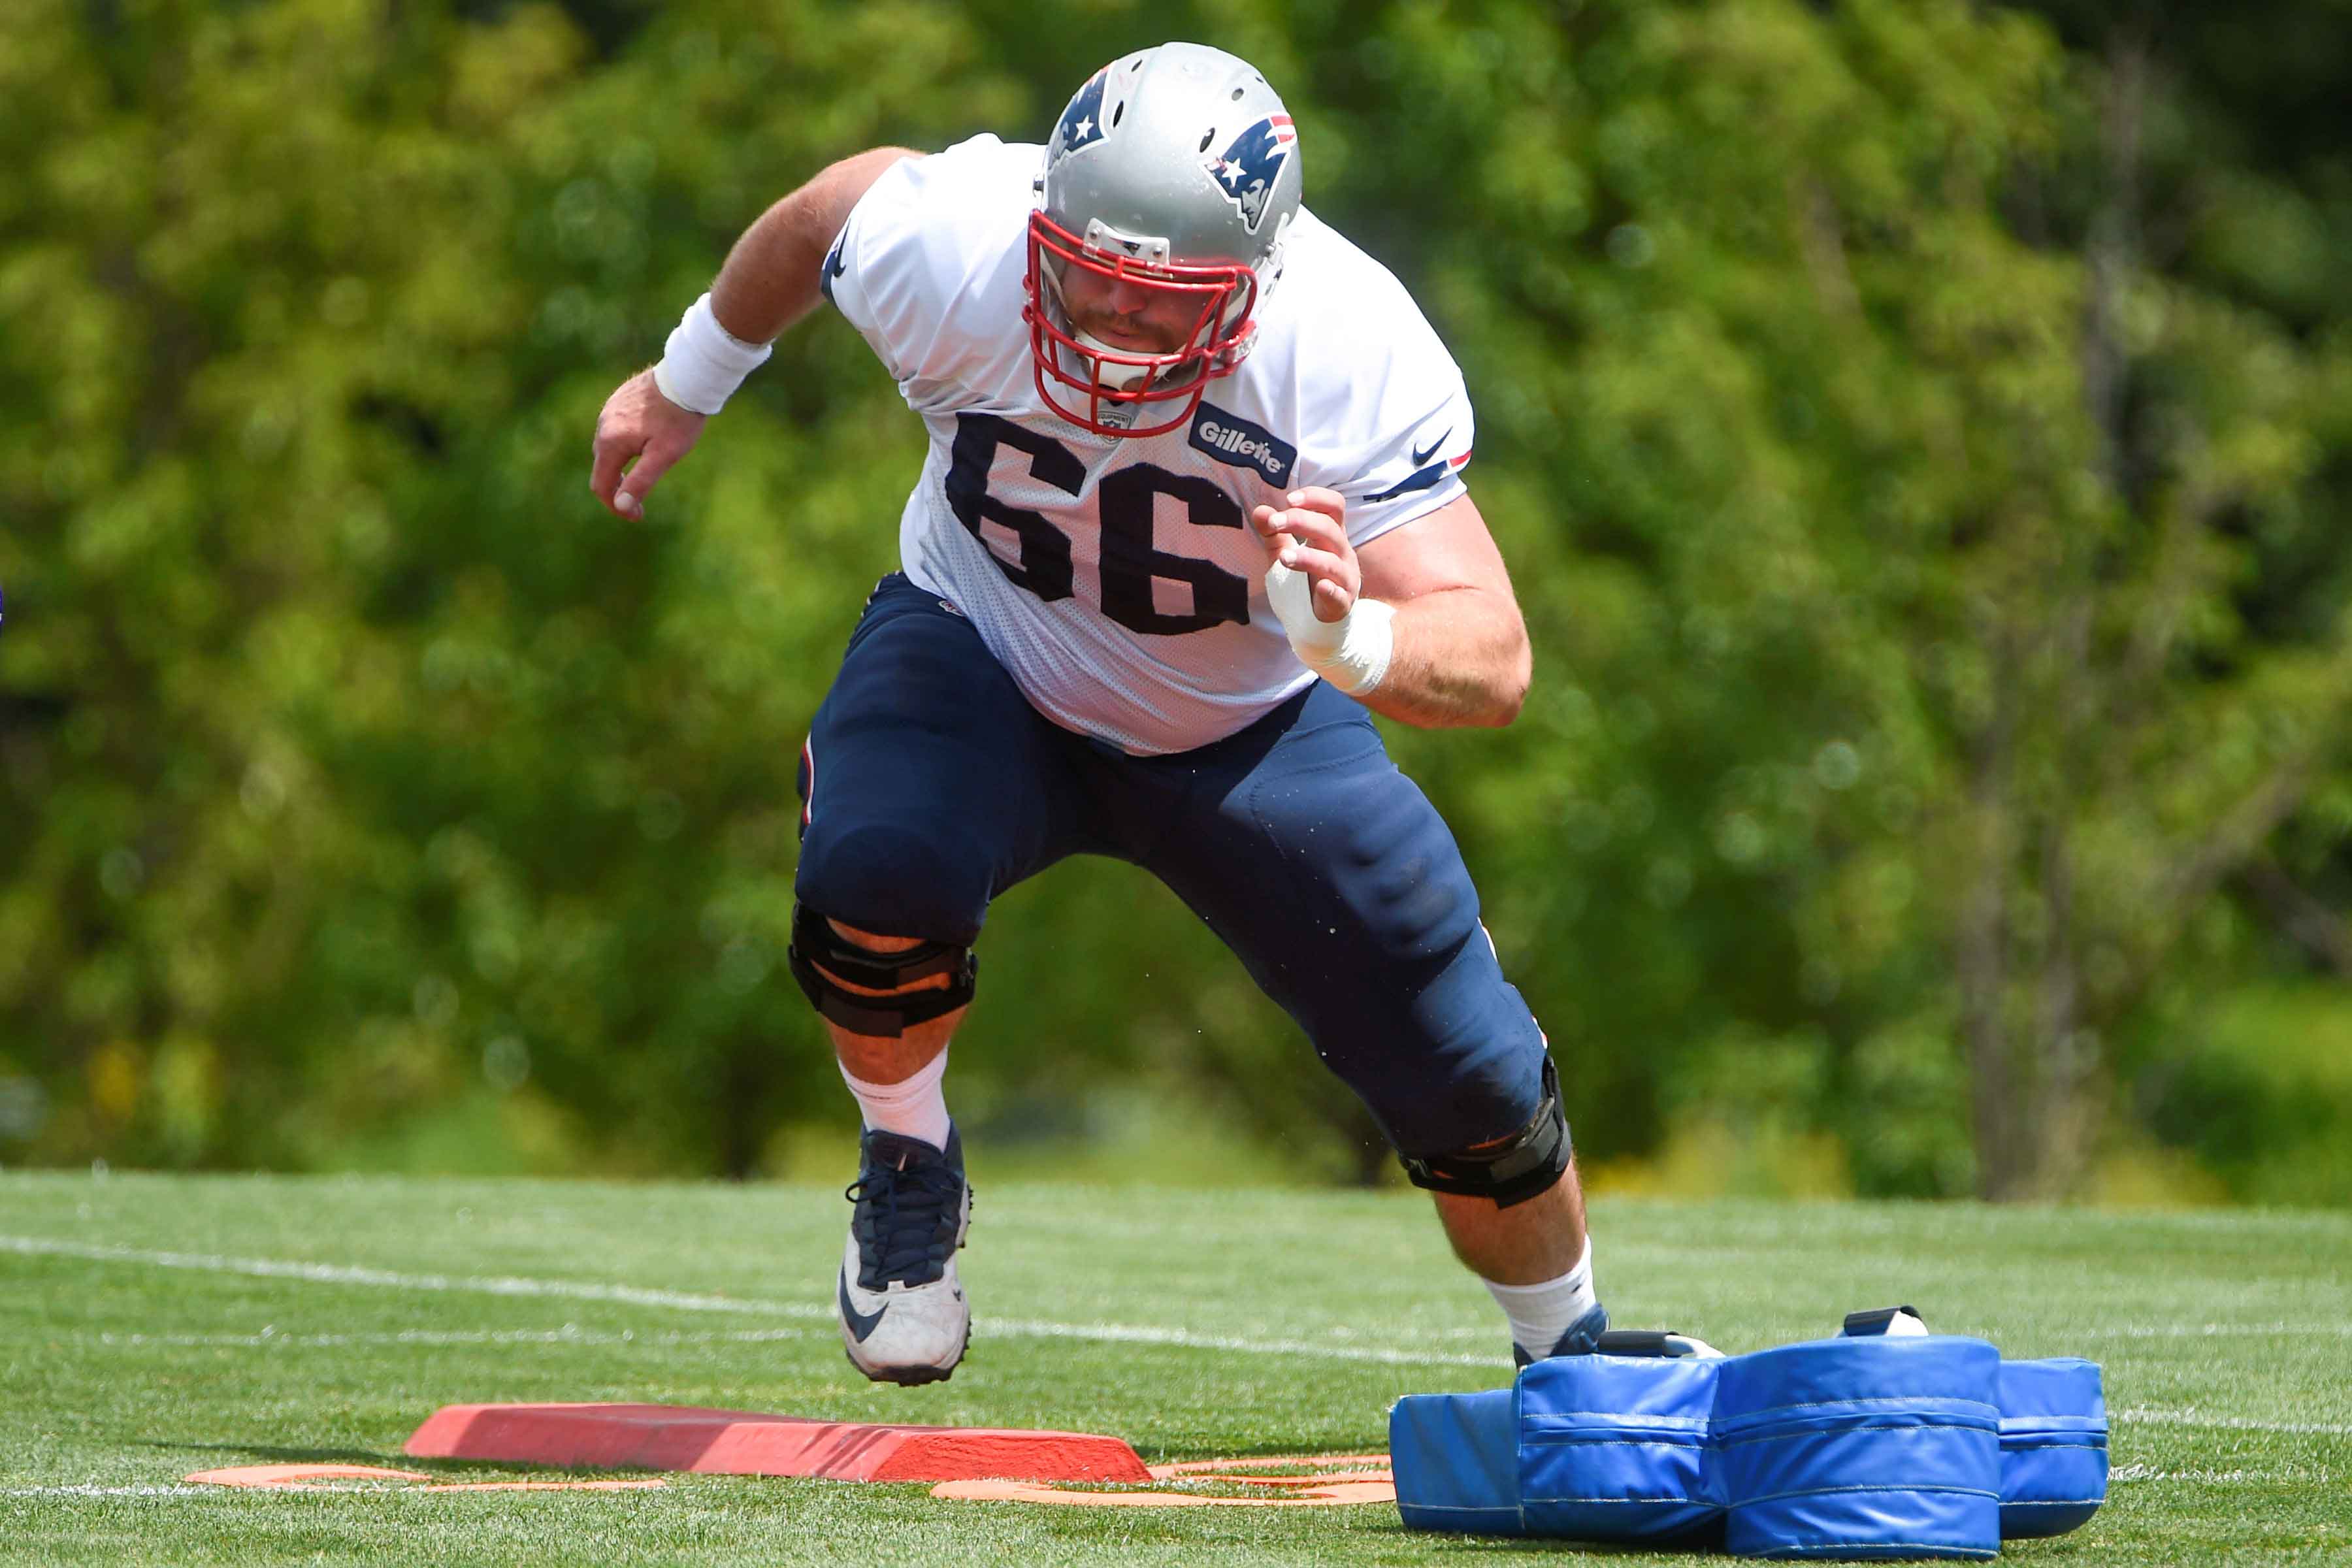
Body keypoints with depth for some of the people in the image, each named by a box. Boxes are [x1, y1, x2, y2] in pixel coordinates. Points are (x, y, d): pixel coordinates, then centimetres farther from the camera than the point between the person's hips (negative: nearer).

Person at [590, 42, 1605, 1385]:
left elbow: (1493, 660, -38)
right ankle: (908, 1168, -2)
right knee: (878, 876, -34)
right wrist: (688, 386, 12)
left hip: (1248, 720, 0)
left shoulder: (1354, 360, -33)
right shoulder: (947, 252, -31)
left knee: (1473, 1088, -2)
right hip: (985, 661, 0)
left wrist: (1346, 635, -60)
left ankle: (1578, 1357, 30)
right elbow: (834, 205, -5)